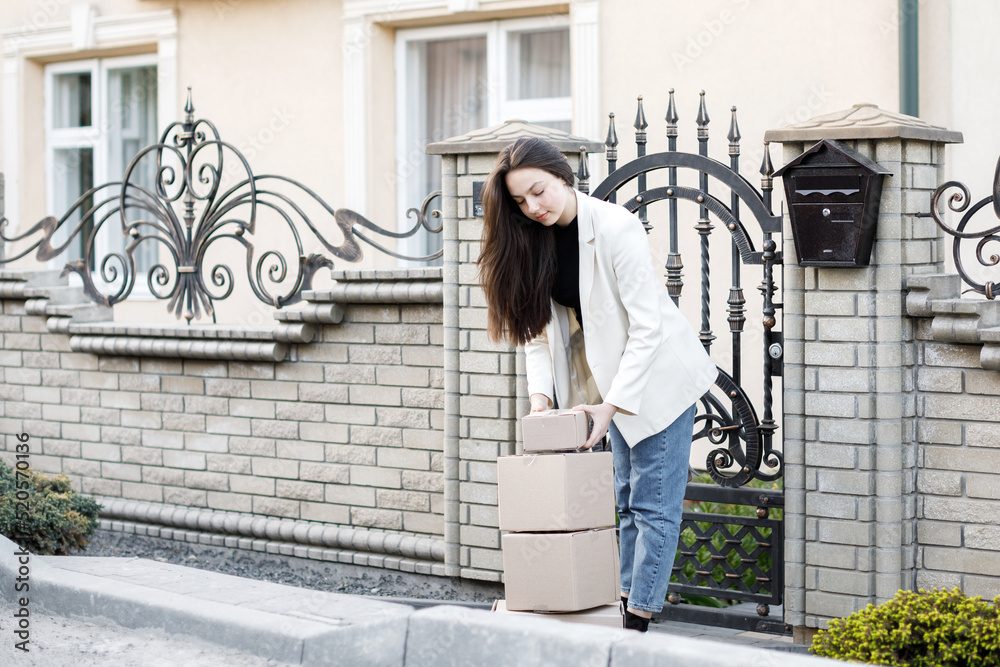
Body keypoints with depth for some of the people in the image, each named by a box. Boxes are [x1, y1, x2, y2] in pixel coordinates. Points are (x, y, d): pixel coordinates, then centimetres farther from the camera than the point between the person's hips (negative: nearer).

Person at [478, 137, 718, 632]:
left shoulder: (616, 228, -23)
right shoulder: (533, 241, -1)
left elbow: (646, 327, -23)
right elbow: (537, 326, 0)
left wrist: (609, 406, -25)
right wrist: (540, 396, -16)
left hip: (660, 376, -7)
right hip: (614, 381, 7)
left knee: (653, 506, -6)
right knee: (628, 503, 11)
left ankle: (638, 618, -4)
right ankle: (625, 603, 14)